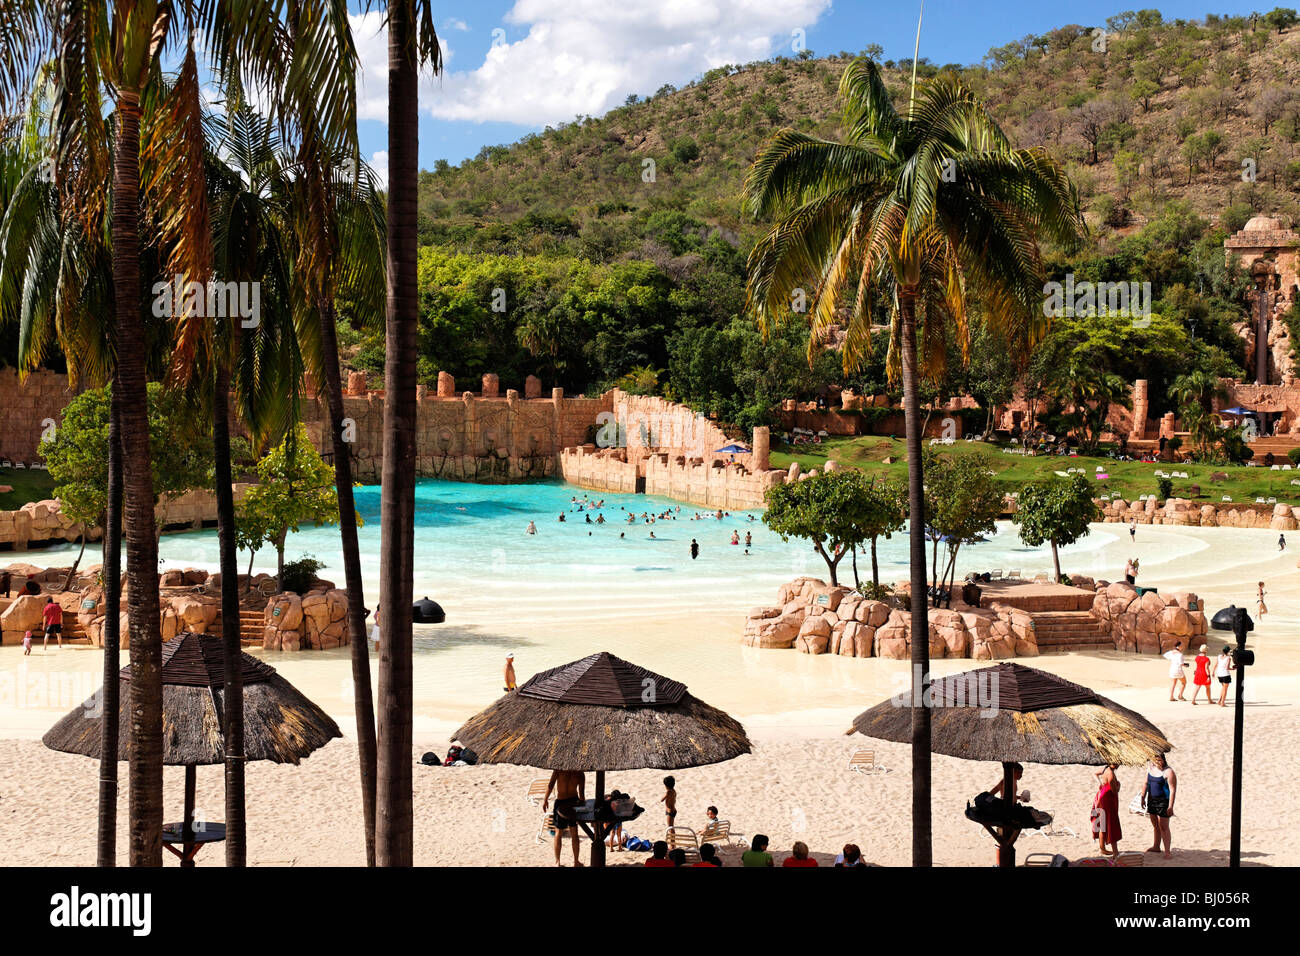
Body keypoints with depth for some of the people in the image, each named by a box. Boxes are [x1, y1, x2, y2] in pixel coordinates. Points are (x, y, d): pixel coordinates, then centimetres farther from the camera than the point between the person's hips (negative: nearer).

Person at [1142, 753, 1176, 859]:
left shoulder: (1168, 772, -16)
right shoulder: (1150, 768, 6)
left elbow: (1172, 790, -17)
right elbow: (1146, 783, 17)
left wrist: (1170, 806, -21)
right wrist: (1143, 797, 18)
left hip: (1163, 801, -7)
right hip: (1151, 800, 7)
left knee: (1163, 827, -5)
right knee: (1155, 826, 19)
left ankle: (1167, 851, 1)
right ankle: (1156, 847, 32)